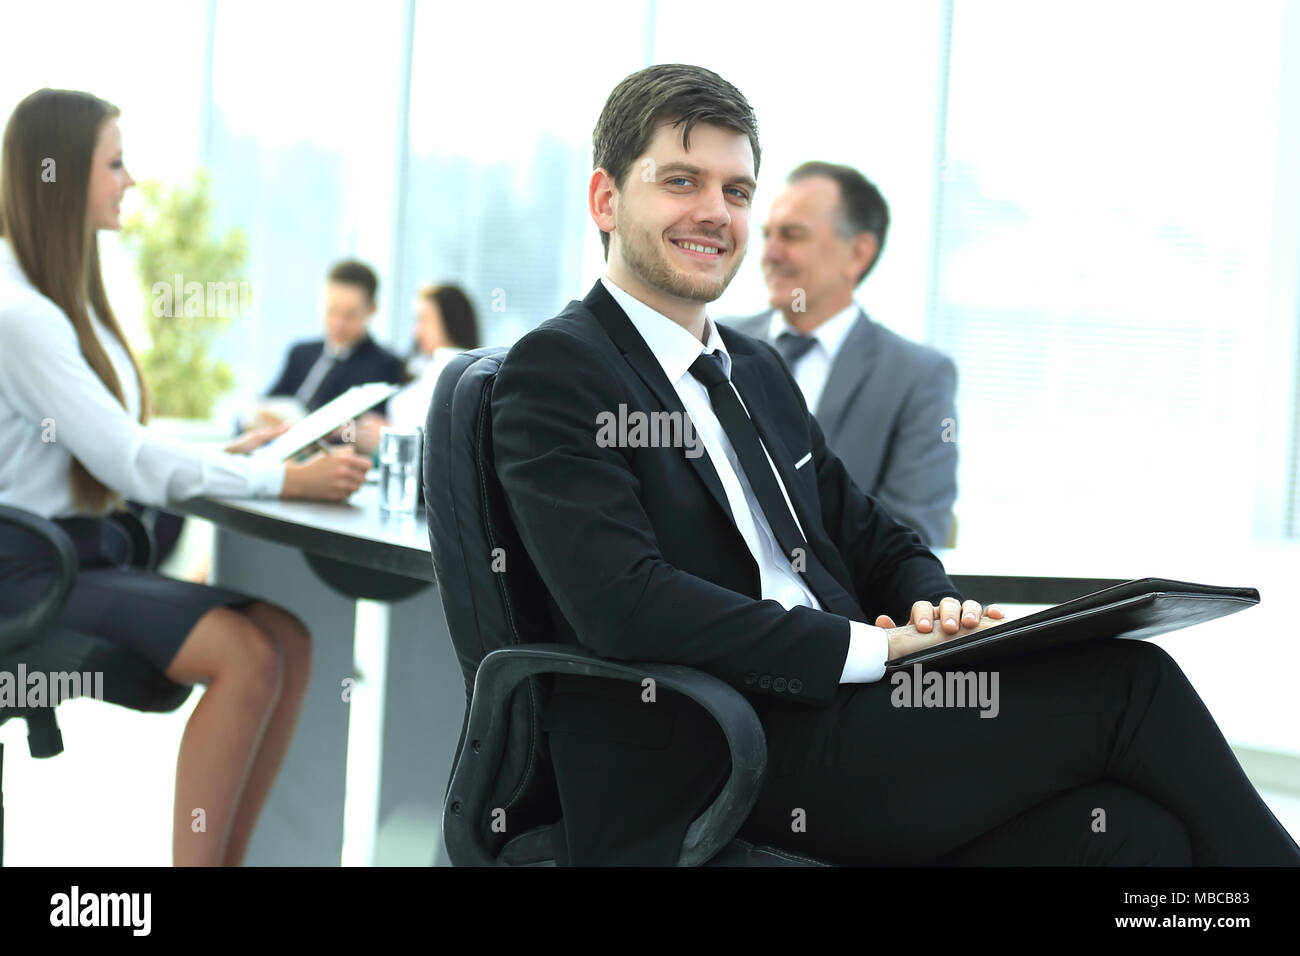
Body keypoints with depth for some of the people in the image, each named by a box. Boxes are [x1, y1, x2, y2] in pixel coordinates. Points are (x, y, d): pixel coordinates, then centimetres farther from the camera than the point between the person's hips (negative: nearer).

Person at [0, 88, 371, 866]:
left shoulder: (66, 296, 13)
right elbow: (130, 464, -21)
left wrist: (223, 456, 1)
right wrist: (289, 481, -18)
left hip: (87, 551, 9)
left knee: (289, 639, -10)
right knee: (246, 654, -24)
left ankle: (224, 857, -6)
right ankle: (195, 857, -16)